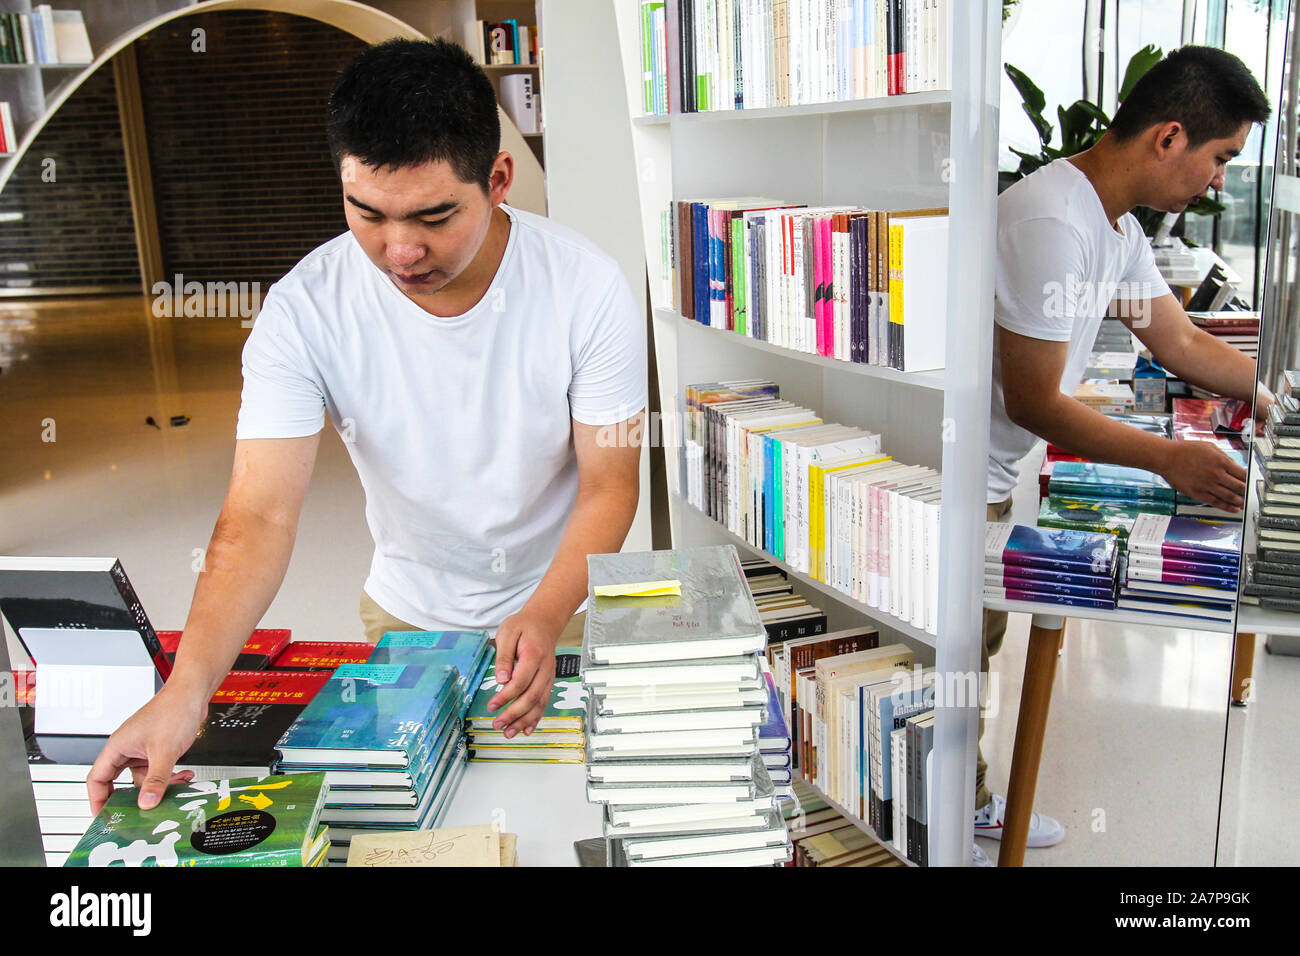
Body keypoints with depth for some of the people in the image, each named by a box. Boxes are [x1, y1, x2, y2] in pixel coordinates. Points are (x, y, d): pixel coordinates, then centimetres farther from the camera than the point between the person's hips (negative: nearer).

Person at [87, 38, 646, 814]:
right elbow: (261, 515, -26)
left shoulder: (587, 286, -23)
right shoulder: (305, 308, -22)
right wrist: (186, 689, -39)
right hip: (409, 610, 1)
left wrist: (544, 619, -35)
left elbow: (609, 487, -19)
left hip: (568, 602, 0)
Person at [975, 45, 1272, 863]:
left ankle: (970, 804, 40)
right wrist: (1168, 458, -22)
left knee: (979, 650, 22)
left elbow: (1183, 344, 16)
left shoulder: (1118, 226, 7)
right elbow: (1033, 403, -25)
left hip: (996, 476, 10)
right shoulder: (1050, 222, -26)